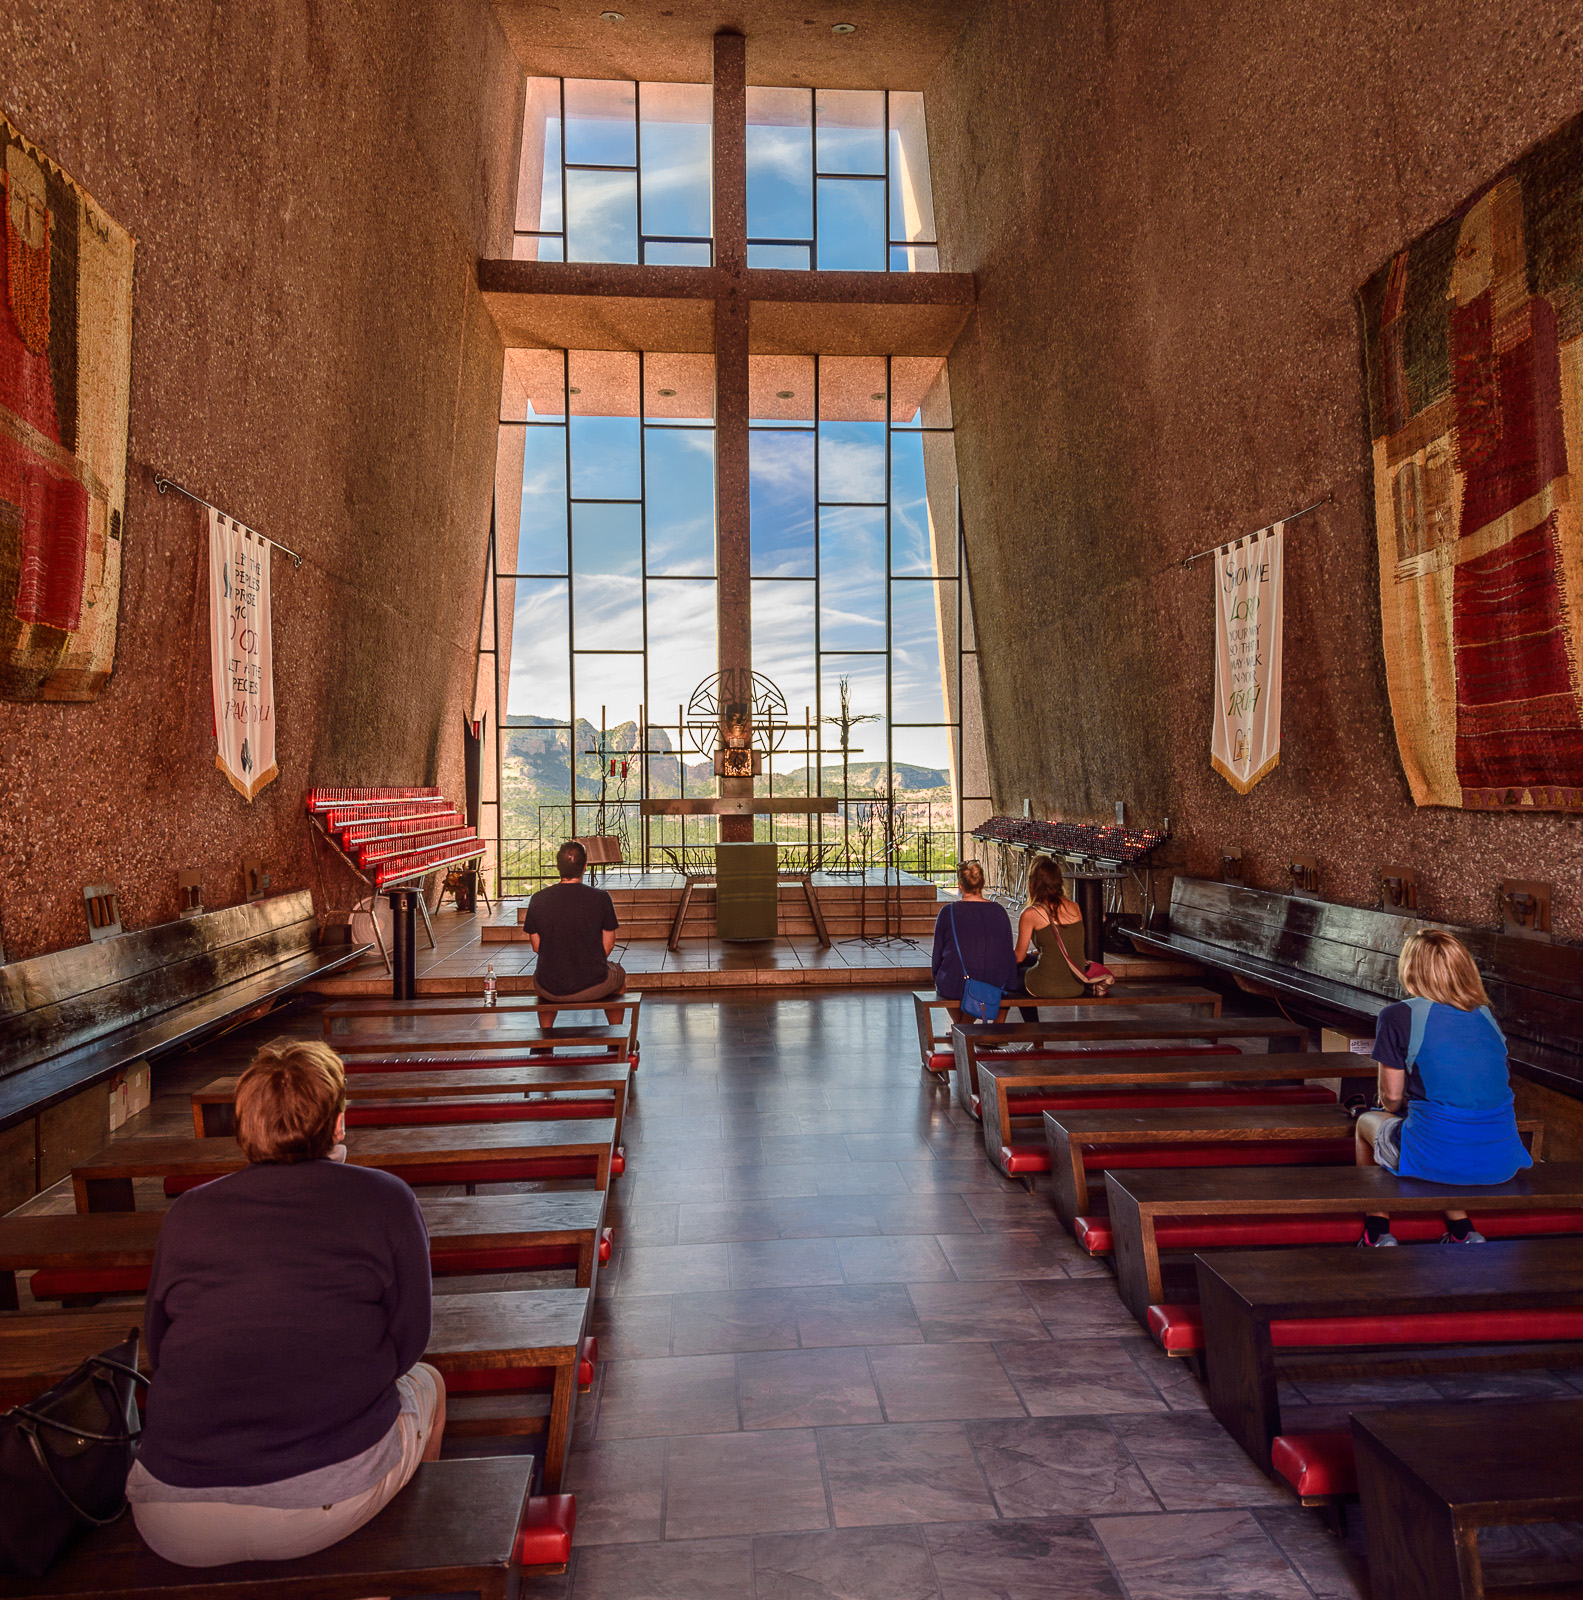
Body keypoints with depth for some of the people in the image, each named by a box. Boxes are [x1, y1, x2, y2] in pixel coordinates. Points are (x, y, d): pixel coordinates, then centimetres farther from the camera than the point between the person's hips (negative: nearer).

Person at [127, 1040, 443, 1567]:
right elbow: (408, 1344, 3)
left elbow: (159, 1354, 15)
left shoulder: (186, 1212, 4)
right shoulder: (386, 1200, -3)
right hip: (330, 1501, -3)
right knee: (426, 1384, 29)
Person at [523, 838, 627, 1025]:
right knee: (619, 975, 33)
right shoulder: (601, 898, -12)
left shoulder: (538, 900, -7)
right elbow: (608, 945, -4)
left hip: (551, 990, 2)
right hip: (593, 987, -2)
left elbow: (536, 946, 3)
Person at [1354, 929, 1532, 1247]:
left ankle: (1378, 1233, 29)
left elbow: (1391, 1097, -2)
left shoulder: (1397, 1016, -7)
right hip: (1501, 1164, 5)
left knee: (1367, 1122, 26)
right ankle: (1462, 1230, 33)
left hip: (1435, 1158, -5)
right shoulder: (1487, 1015, 8)